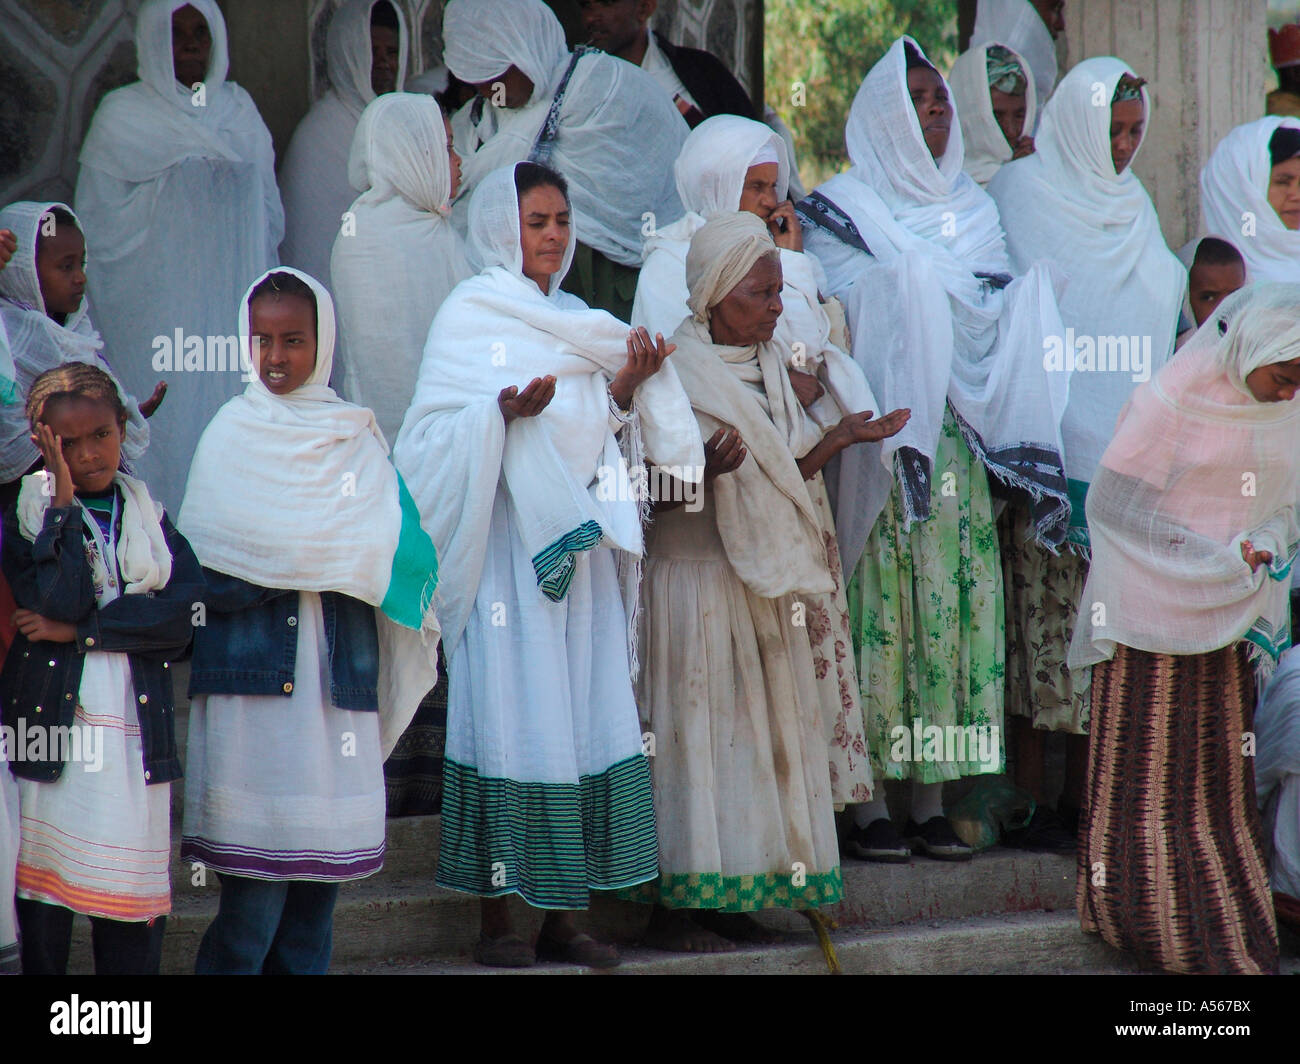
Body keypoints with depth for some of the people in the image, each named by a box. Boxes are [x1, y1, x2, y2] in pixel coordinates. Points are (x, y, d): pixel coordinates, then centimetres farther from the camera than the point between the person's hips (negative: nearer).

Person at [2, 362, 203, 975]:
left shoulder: (148, 516, 12)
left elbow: (184, 613, -3)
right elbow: (60, 600, -13)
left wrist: (77, 630, -10)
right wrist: (65, 502, -11)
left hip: (134, 728, 2)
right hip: (49, 720, -2)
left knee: (134, 892, 0)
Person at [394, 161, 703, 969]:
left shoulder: (579, 321, 18)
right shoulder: (470, 314, 0)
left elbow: (601, 436, 17)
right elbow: (440, 433, -8)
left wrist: (625, 391, -2)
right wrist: (506, 408, -24)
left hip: (580, 539, 6)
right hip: (507, 544, -6)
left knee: (591, 715, 2)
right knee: (511, 715, -7)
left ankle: (564, 915, 7)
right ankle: (497, 919, -2)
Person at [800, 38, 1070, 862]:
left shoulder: (973, 208, 17)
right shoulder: (845, 208, 3)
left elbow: (1004, 319, 12)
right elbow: (837, 315, -7)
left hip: (961, 438, 4)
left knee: (955, 601, 0)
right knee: (878, 601, -7)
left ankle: (934, 800, 4)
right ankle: (869, 803, -5)